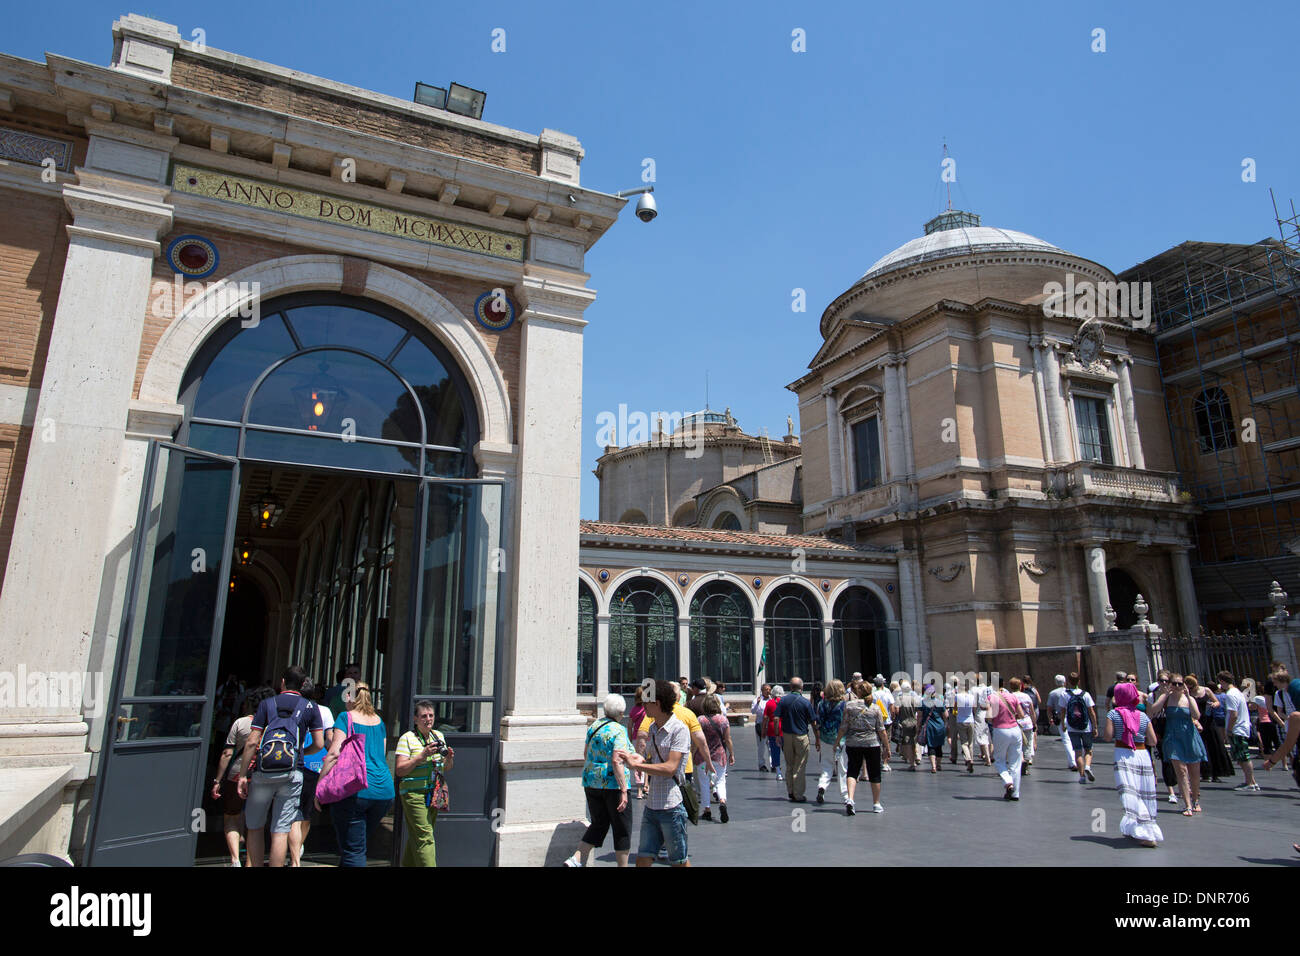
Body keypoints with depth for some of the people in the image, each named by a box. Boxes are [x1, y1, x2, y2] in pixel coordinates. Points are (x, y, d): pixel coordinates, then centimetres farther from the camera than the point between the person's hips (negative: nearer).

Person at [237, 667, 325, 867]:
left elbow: (252, 742, 0)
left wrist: (243, 775, 5)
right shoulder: (310, 707, 7)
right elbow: (319, 744, 5)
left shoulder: (267, 704, 6)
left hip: (263, 772, 0)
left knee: (255, 828, 16)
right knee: (280, 831, 4)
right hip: (292, 774, 0)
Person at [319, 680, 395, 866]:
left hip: (356, 790, -6)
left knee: (353, 852, -1)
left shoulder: (346, 717, 1)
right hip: (385, 791, 6)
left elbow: (335, 753, -9)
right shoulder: (379, 720, 17)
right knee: (359, 847, 21)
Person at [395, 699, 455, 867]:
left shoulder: (439, 736, 12)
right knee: (424, 836, -10)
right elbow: (399, 770, -13)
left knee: (417, 835, 13)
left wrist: (449, 758, -3)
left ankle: (408, 863, 29)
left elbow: (445, 769, 19)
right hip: (414, 793, -6)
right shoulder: (407, 738, -6)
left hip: (434, 793, 6)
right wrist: (422, 756, -21)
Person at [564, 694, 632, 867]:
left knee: (598, 825, 16)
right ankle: (622, 865, 13)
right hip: (613, 785, -7)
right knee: (622, 829, 8)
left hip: (591, 782, 7)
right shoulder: (618, 730, -14)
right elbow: (617, 762, -22)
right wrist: (623, 791, -21)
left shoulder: (594, 726, 7)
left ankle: (576, 859, 5)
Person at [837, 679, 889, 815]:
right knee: (874, 774, 13)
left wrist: (837, 742, 8)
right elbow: (882, 731, -1)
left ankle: (849, 799, -15)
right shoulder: (875, 708, -2)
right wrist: (887, 747, 7)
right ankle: (876, 804, 23)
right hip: (872, 744, 0)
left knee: (852, 772, 5)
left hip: (853, 743, 0)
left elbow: (843, 727, -4)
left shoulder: (849, 705, -5)